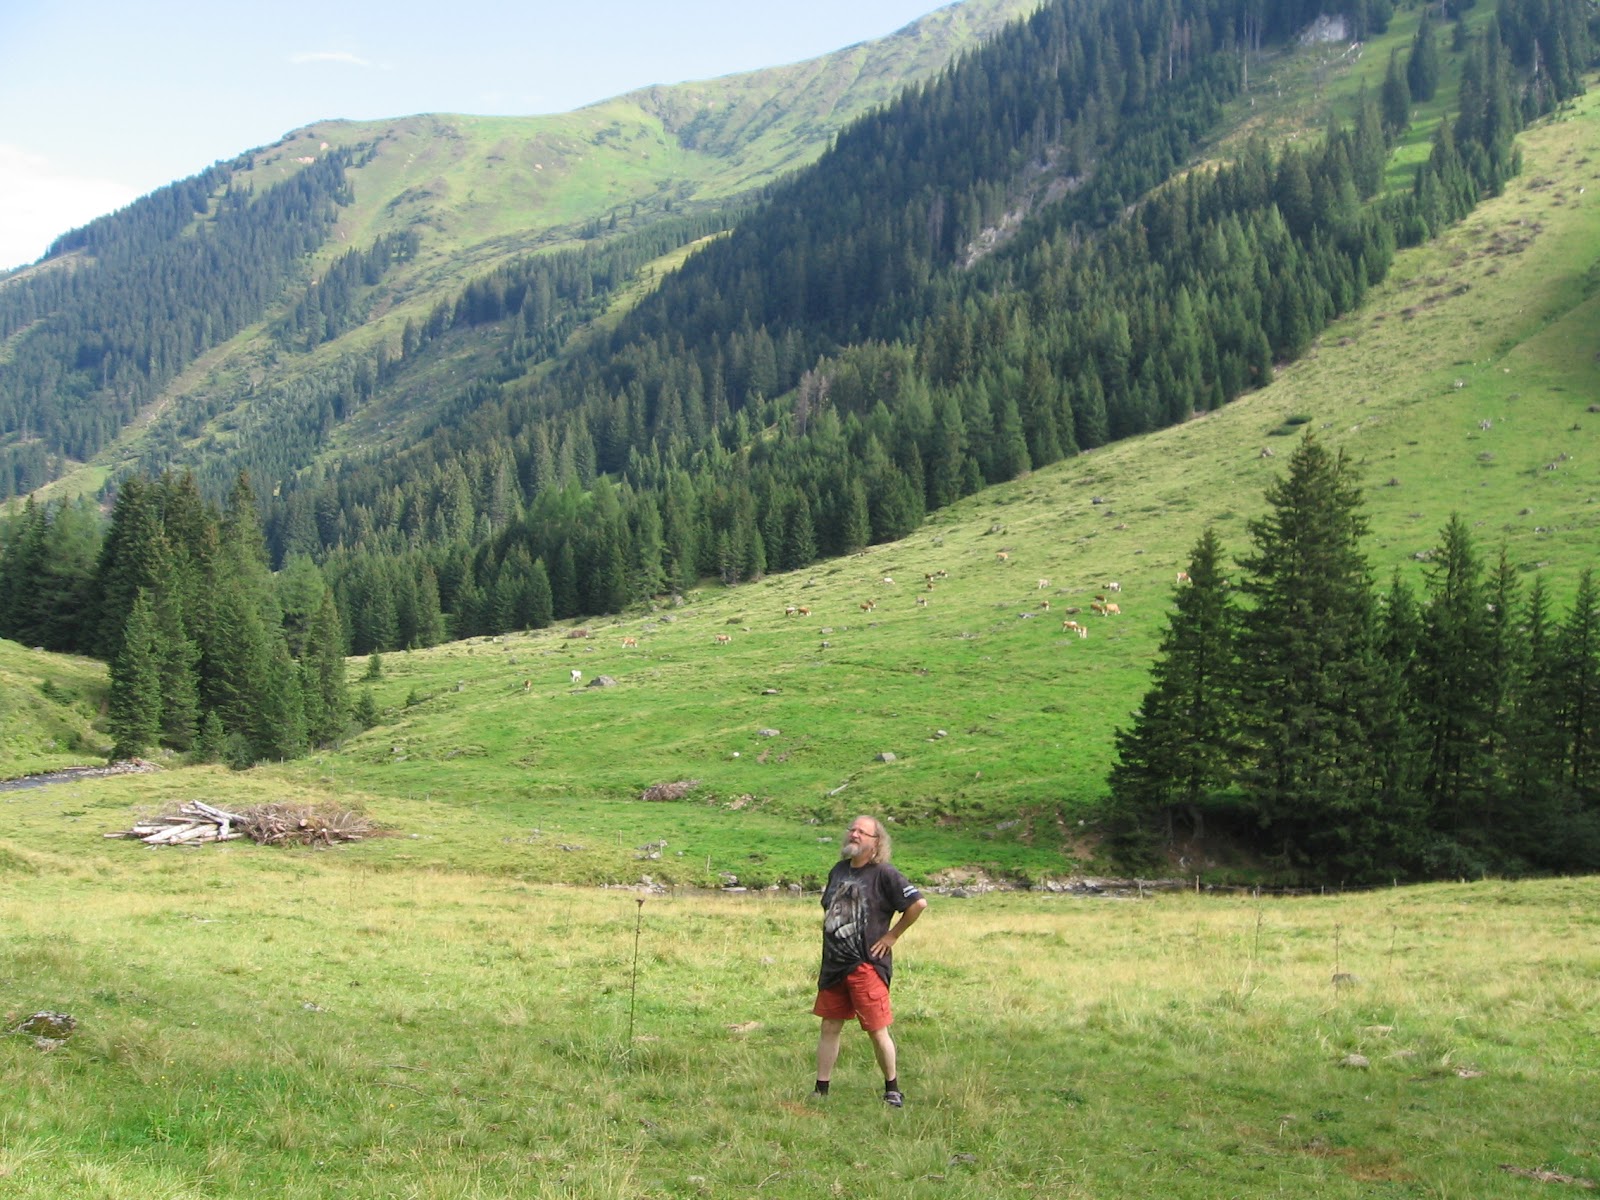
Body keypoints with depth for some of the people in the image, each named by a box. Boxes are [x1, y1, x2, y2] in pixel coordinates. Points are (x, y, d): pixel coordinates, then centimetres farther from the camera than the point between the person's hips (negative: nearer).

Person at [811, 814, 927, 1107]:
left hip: (867, 965, -6)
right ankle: (820, 1090, 16)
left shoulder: (884, 874, -10)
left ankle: (892, 1089, 16)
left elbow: (918, 903, -16)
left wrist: (892, 936, -10)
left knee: (877, 1031, -1)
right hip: (833, 965, 6)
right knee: (830, 1028, 10)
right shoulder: (838, 870, 11)